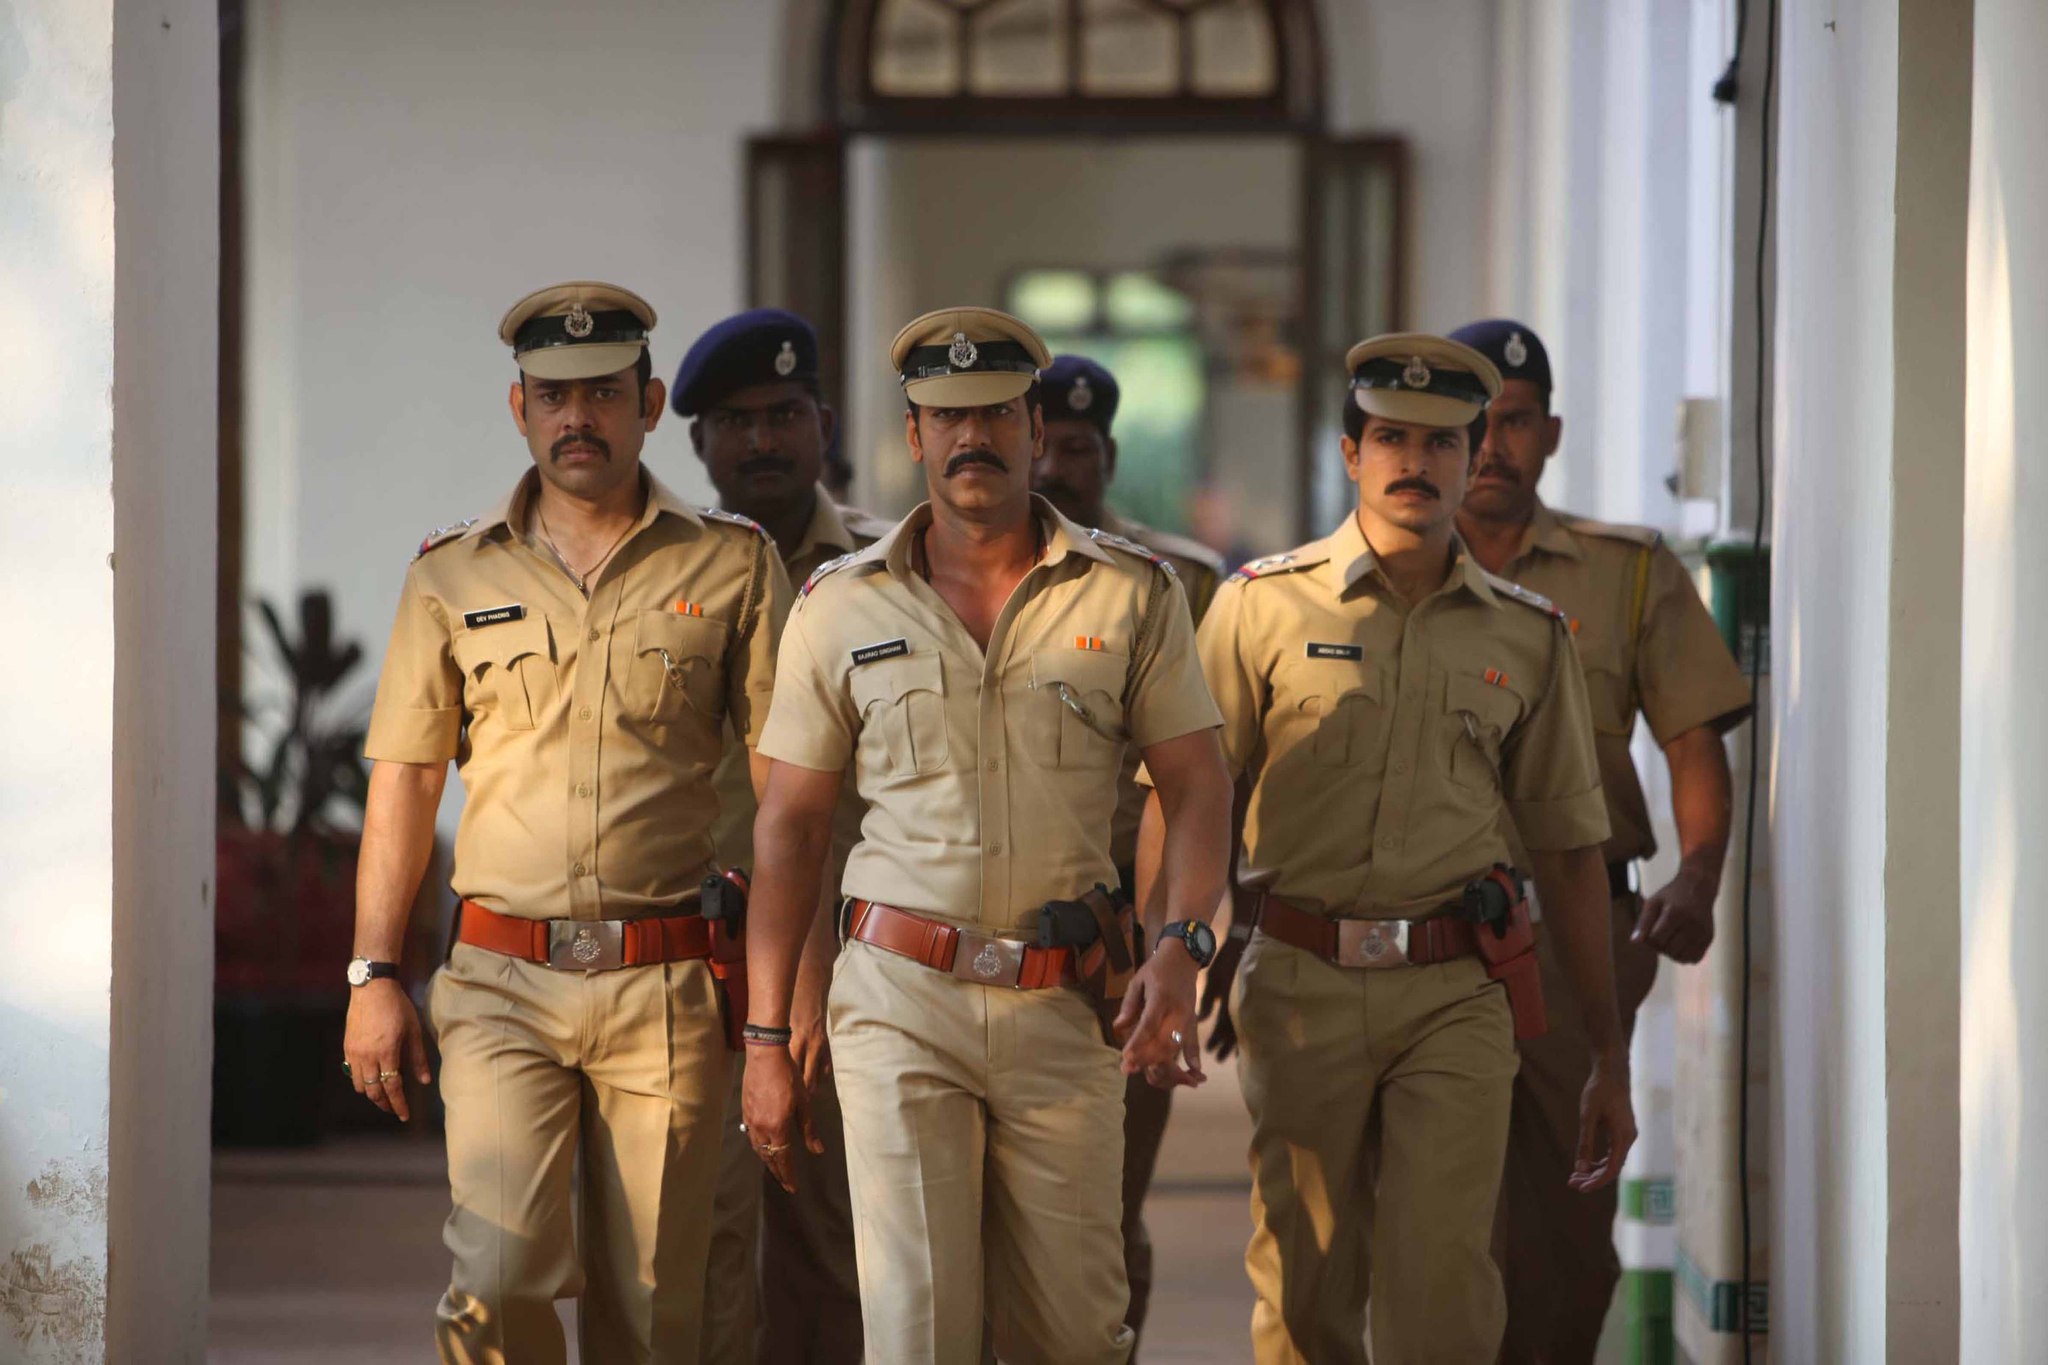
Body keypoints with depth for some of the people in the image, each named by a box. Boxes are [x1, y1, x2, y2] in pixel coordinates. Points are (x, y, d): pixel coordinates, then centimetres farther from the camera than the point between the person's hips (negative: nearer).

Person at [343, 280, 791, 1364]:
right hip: (501, 988, 0)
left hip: (669, 990, 0)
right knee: (501, 1274, -14)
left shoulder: (731, 565, 6)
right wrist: (373, 977, 2)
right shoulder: (452, 575, 9)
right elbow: (403, 786, 10)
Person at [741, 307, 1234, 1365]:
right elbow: (789, 826, 8)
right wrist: (765, 1038, 3)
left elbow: (1197, 788, 3)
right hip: (899, 1000, -1)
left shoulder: (1133, 595, 4)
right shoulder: (841, 608, 5)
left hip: (1066, 1009, 1)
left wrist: (1180, 947, -15)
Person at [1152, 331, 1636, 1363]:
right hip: (1301, 987, -1)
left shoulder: (1528, 638, 9)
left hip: (1456, 1000, 1)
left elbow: (1570, 851, 14)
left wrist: (1610, 1060, 13)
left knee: (1443, 1277, -12)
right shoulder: (1264, 605, 3)